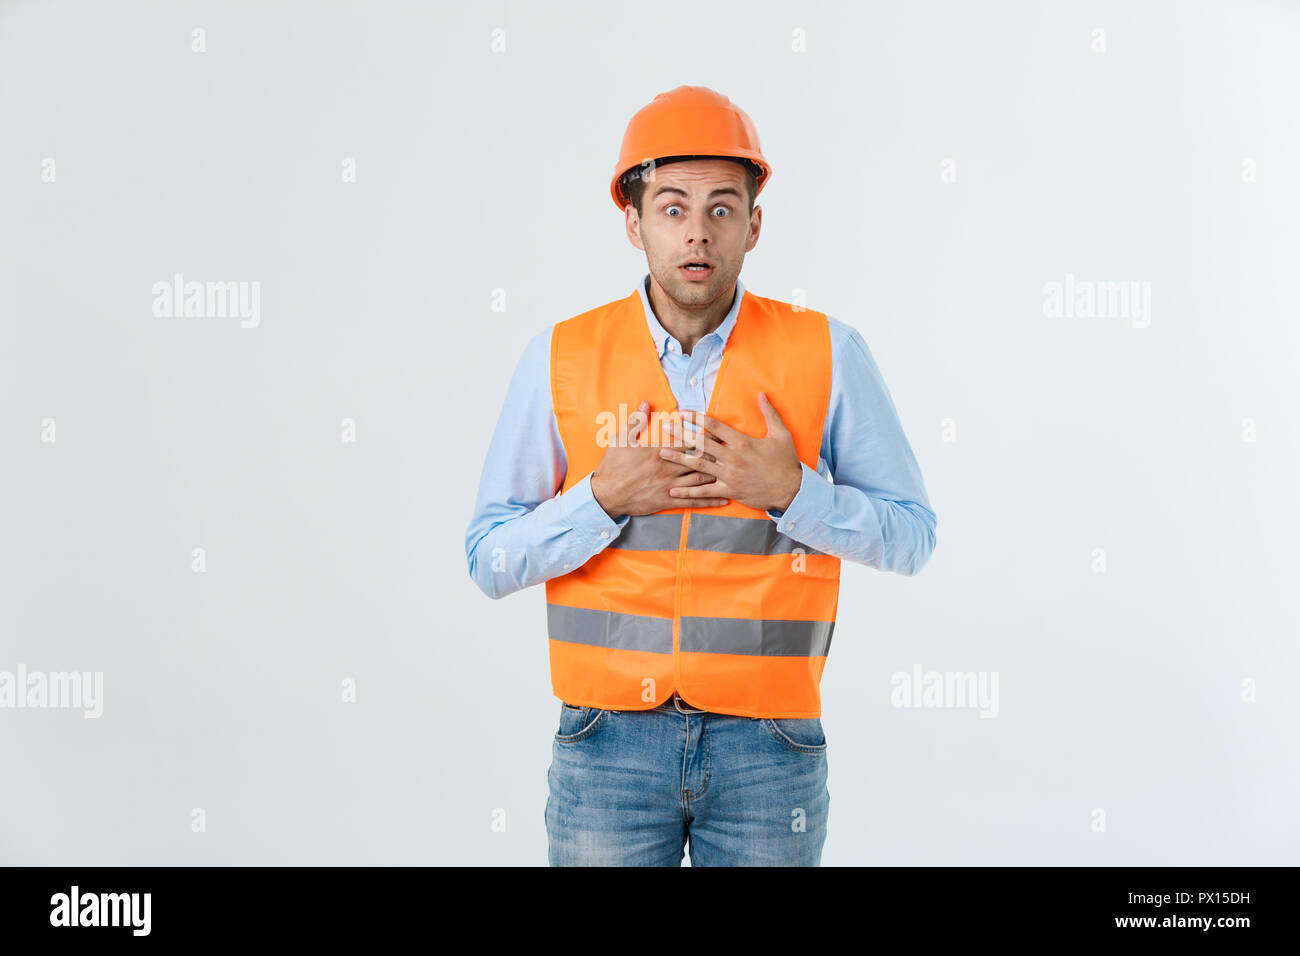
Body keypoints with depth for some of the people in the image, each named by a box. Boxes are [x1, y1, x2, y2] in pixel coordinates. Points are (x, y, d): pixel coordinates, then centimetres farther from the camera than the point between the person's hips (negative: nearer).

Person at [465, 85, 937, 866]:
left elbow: (910, 537, 1)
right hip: (611, 740, 0)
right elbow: (490, 561, 1)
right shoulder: (561, 361, -2)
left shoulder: (828, 354, -3)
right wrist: (604, 498, -14)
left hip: (768, 744, 0)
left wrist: (793, 491, -15)